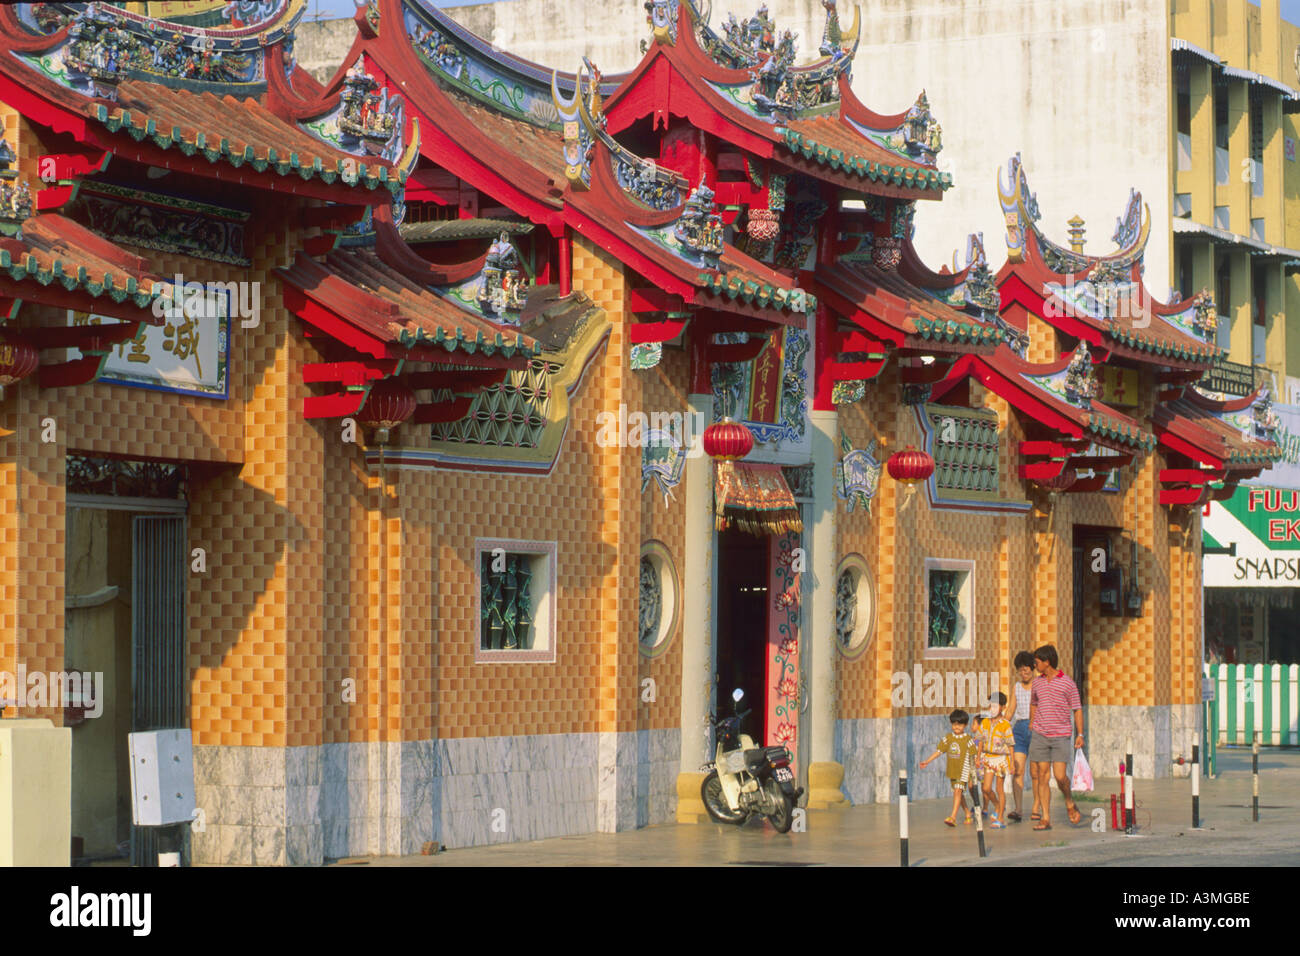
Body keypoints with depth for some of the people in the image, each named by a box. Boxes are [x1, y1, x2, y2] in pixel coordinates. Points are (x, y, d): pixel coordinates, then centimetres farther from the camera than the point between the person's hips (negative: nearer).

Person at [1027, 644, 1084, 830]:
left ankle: (1070, 803, 19)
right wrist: (1031, 726, 28)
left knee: (1060, 776, -11)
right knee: (1042, 776, -2)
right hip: (1039, 735, 3)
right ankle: (1046, 819, 0)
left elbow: (1077, 709, 2)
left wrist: (1080, 734, -5)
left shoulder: (1068, 683, -1)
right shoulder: (1037, 683, 10)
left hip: (1061, 736, -3)